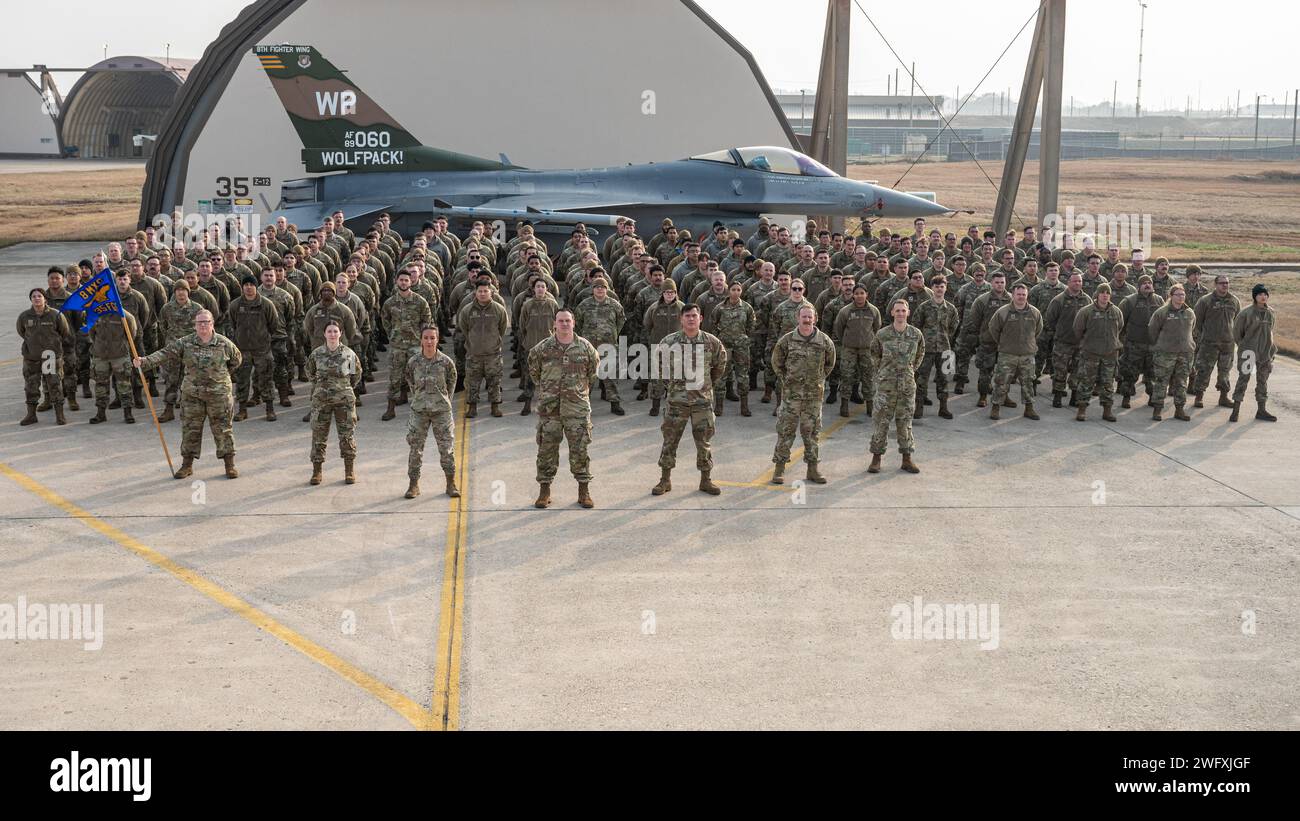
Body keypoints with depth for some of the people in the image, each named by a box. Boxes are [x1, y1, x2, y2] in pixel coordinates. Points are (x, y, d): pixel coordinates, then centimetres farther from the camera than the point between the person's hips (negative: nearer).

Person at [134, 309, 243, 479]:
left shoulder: (224, 344, -2)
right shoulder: (185, 343, -2)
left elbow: (237, 360, 14)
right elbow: (165, 353, -11)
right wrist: (145, 362, -24)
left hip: (219, 393, -1)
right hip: (192, 394, 1)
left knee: (222, 429, 3)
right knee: (190, 429, 7)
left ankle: (230, 465, 12)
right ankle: (187, 464, 19)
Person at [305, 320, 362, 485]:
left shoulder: (349, 354, -2)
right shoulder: (316, 354, 0)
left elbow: (357, 374, 14)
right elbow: (310, 373, 18)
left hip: (344, 400, -1)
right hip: (321, 400, 1)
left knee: (347, 434, 2)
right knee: (318, 434, 2)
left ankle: (350, 471, 13)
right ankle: (316, 471, 12)